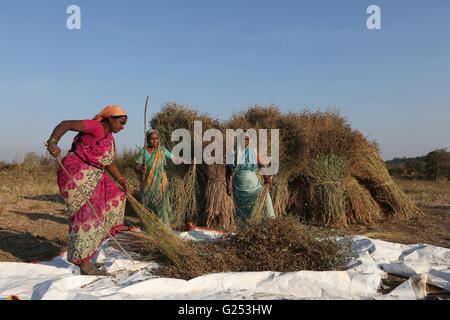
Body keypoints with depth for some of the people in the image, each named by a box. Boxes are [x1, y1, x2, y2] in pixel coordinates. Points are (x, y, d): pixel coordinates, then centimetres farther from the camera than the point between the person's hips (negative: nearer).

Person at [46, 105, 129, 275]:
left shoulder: (109, 137, 15)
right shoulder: (95, 127, -13)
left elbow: (109, 163, 22)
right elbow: (65, 124, -25)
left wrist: (123, 183, 19)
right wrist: (53, 141, -43)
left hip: (92, 177, 11)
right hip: (77, 175, -11)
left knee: (113, 197, 18)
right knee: (87, 215, -9)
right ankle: (84, 265, 2)